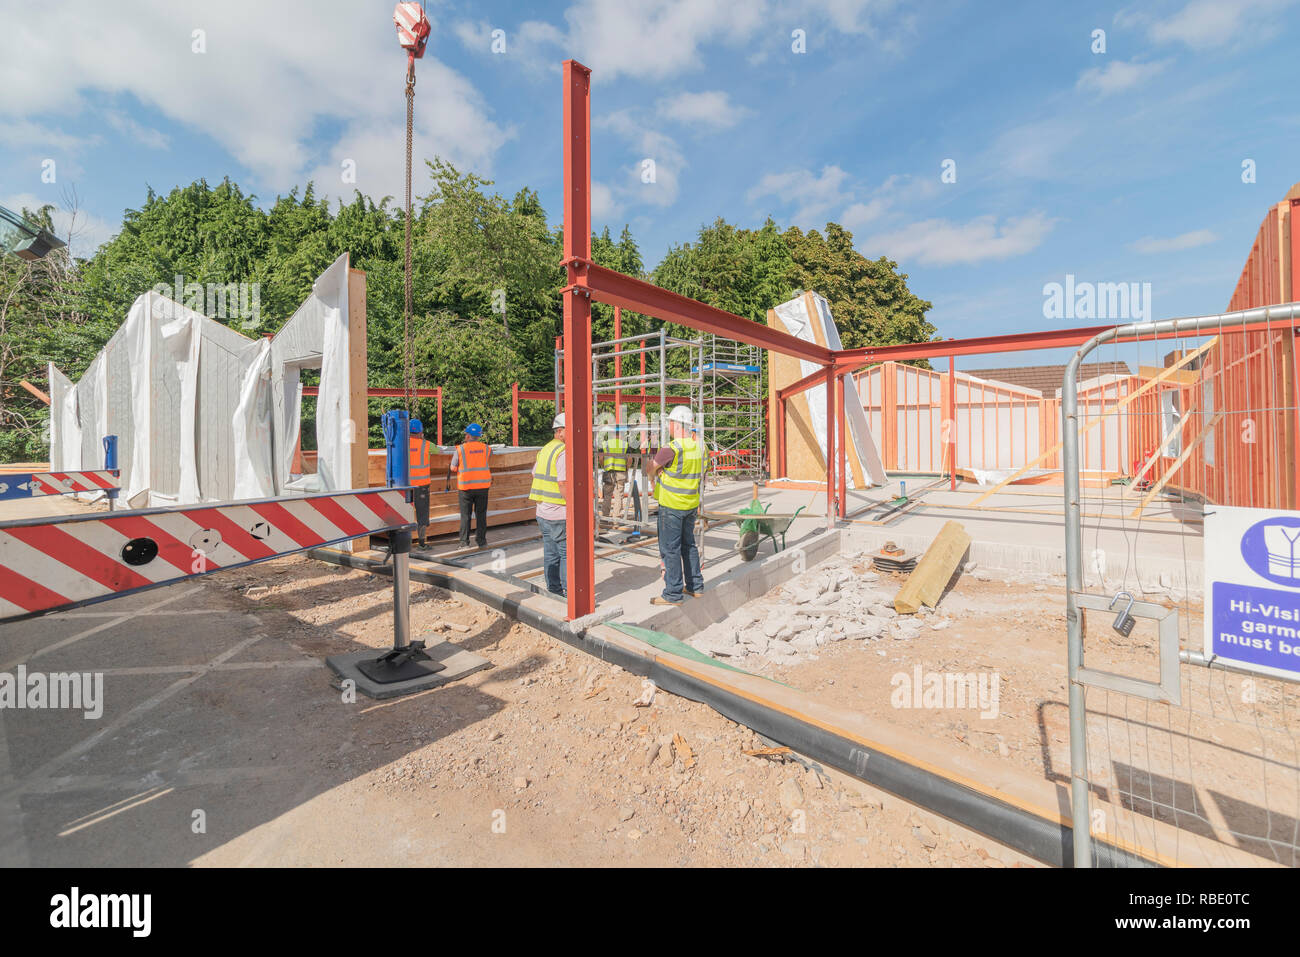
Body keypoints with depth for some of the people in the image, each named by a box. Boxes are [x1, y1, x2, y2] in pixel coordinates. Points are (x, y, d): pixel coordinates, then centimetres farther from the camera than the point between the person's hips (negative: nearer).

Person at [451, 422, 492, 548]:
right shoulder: (485, 448, 2)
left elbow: (453, 468, 2)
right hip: (482, 486, 2)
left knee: (465, 515, 8)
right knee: (481, 514, 9)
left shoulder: (460, 449, -4)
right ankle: (481, 541, 12)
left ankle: (464, 542, 10)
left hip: (466, 487, -2)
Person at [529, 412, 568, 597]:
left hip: (543, 512, 9)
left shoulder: (545, 450, 13)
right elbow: (564, 485, -23)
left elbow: (534, 475, 23)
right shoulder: (564, 452, -17)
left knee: (551, 554, 14)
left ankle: (554, 592, 24)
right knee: (568, 554, -1)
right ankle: (569, 594, 4)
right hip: (560, 514, -9)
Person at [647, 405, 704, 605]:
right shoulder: (698, 446, 4)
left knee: (670, 549, 1)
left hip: (671, 505, -8)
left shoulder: (672, 448, -20)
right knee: (688, 545, 19)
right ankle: (695, 586, 29)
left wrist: (653, 479, 15)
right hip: (691, 504, 8)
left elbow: (651, 467, -8)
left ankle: (673, 594, 7)